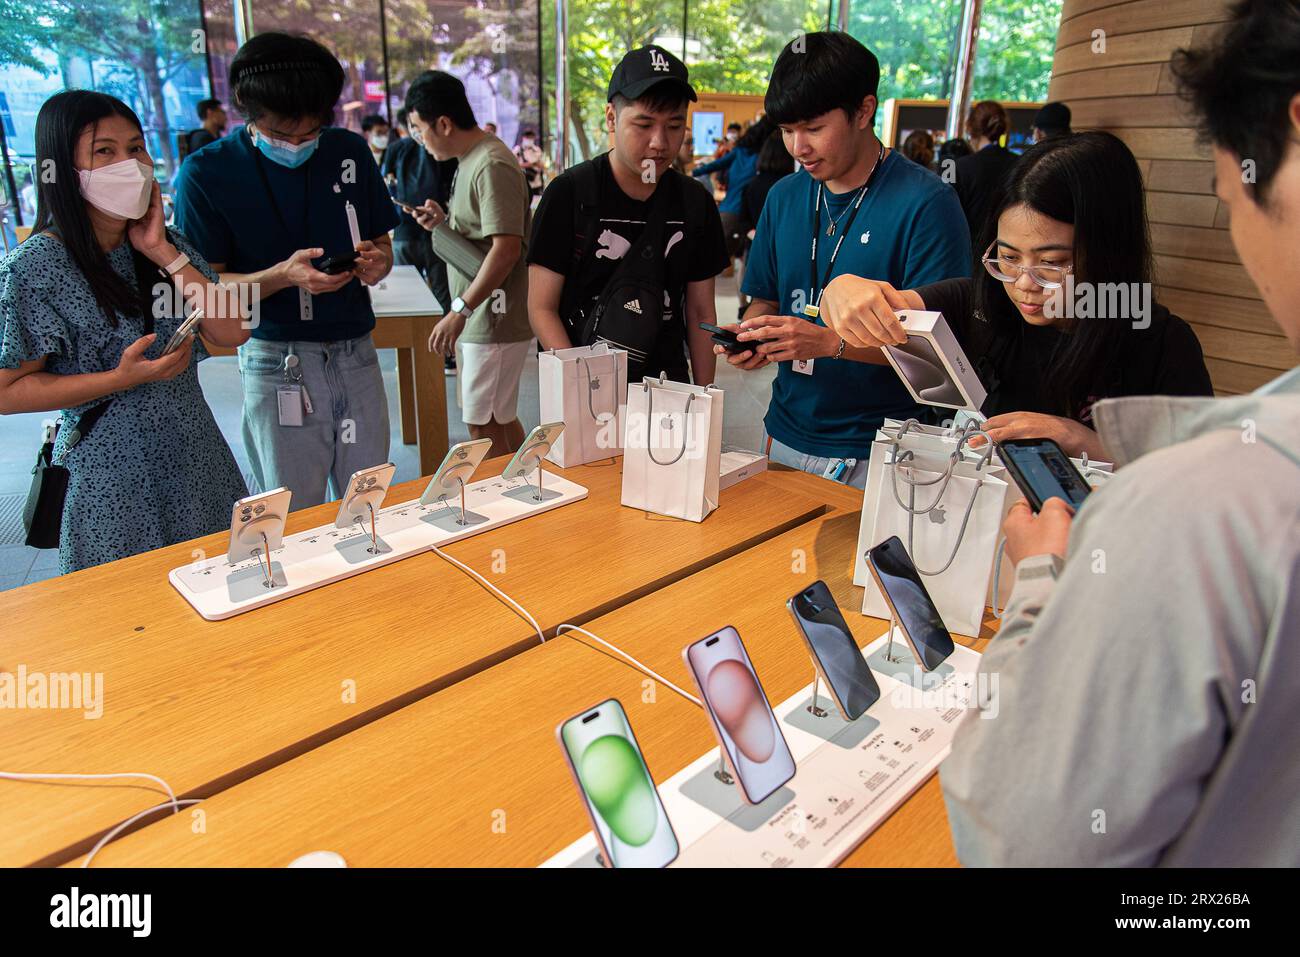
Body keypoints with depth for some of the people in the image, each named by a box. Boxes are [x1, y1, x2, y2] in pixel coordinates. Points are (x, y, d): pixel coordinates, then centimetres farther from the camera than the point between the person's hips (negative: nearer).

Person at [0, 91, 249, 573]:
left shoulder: (163, 245, 5)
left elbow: (232, 332, -5)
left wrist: (164, 254, -11)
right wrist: (122, 379, -20)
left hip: (197, 460, 5)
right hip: (114, 479, -5)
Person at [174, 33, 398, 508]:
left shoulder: (350, 151, 5)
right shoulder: (206, 174, -5)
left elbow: (383, 245, 13)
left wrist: (375, 263, -11)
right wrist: (283, 276, -23)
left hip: (356, 355, 3)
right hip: (277, 363, -3)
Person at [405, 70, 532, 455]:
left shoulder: (492, 166, -17)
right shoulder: (470, 160, 15)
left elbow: (506, 247, -24)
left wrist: (459, 310, -24)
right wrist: (444, 219, 7)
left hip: (495, 318, -10)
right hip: (479, 315, 10)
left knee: (484, 425, -4)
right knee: (500, 418, 16)